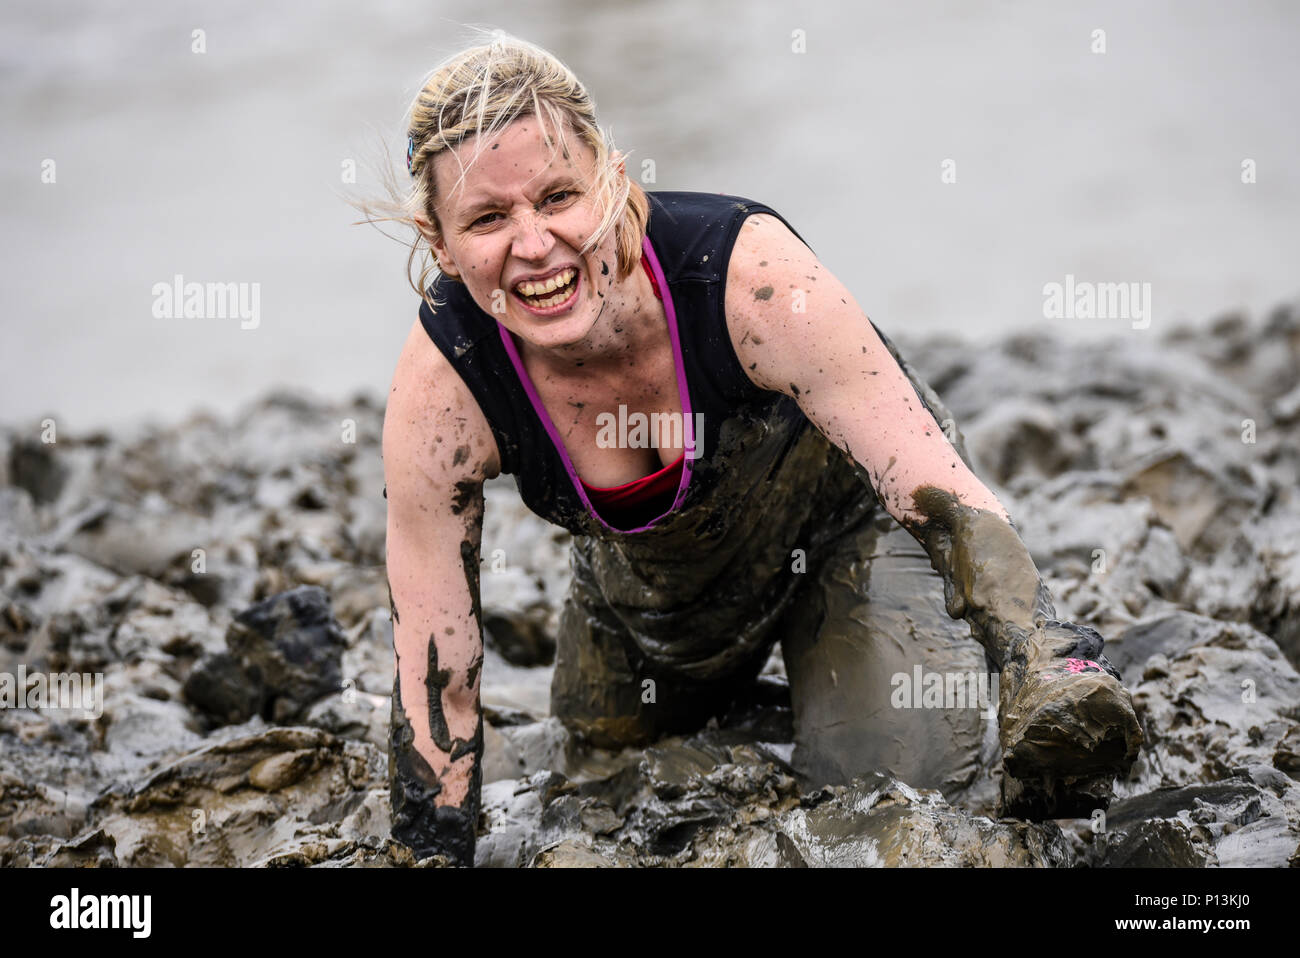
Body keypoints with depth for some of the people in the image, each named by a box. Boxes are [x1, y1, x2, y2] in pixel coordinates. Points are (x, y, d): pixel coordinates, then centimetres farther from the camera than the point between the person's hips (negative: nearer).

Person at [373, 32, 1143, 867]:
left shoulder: (752, 276, -40)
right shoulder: (444, 389, -33)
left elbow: (944, 494, -39)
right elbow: (436, 680, -24)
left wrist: (1052, 671, -54)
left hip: (847, 509, -3)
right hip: (652, 574, 3)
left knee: (893, 769, -17)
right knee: (602, 729, 23)